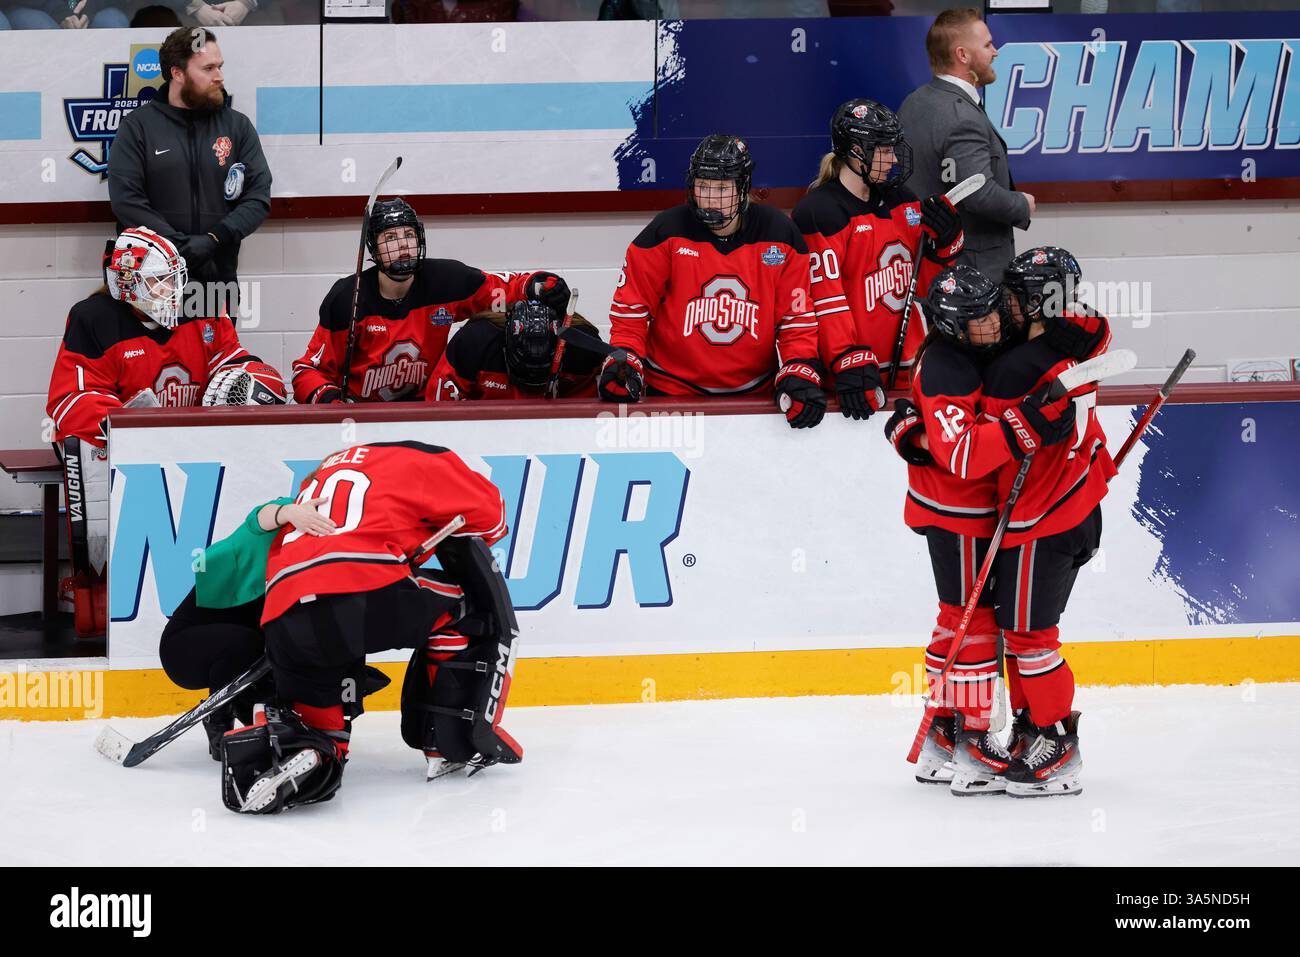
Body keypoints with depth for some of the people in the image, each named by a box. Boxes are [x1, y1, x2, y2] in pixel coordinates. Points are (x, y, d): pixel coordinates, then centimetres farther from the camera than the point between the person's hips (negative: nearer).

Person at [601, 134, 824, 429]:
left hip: (756, 392, 1)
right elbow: (631, 308, 2)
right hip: (671, 391, -1)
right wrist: (625, 360, -12)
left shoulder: (779, 235, 0)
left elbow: (796, 317, 3)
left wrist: (799, 374, -11)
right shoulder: (666, 232, -5)